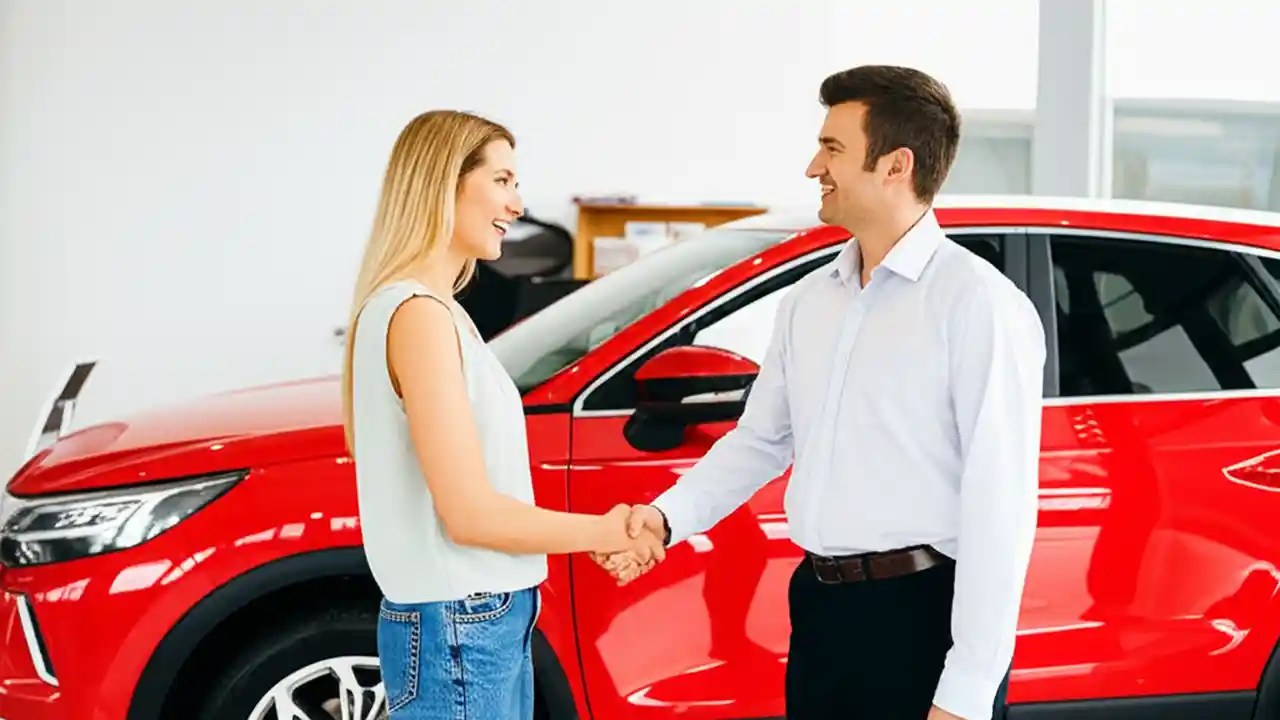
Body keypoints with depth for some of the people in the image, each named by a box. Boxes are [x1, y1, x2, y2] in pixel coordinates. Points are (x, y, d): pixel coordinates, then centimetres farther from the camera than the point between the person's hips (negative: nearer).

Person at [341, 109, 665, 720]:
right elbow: (470, 513, -20)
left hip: (486, 622, 9)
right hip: (456, 631, -9)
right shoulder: (418, 314, -16)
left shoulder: (432, 308, 13)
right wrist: (604, 533, -6)